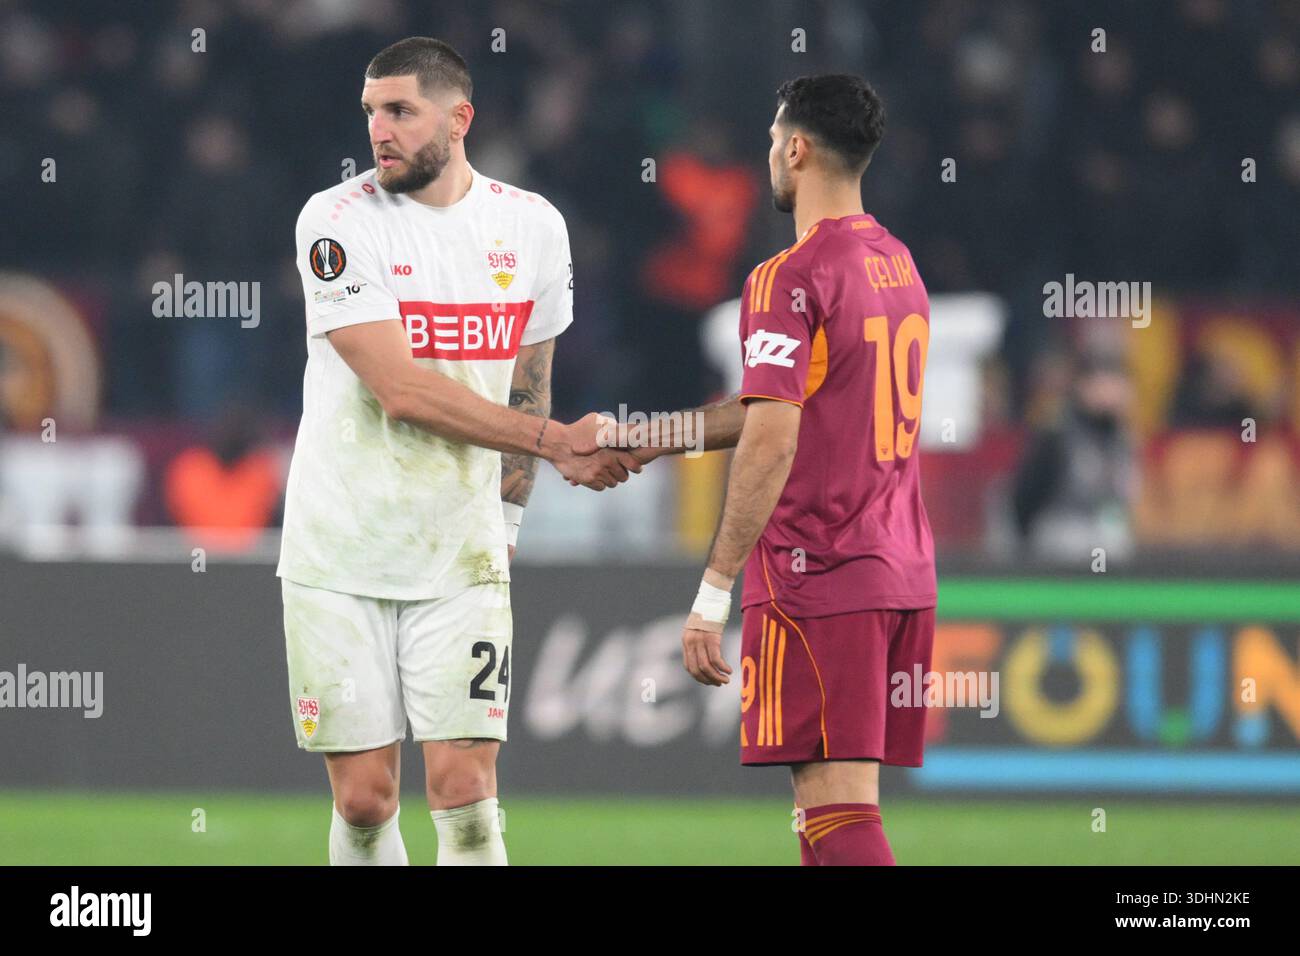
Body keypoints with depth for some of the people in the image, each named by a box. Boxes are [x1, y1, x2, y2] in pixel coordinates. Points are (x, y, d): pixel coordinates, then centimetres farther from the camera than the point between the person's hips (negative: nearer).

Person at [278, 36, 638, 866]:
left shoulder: (532, 227, 5)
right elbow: (401, 388, -16)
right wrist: (557, 443, -19)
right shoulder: (338, 222, -8)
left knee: (466, 791, -9)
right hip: (339, 555, -2)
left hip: (460, 557, 2)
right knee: (364, 799, -1)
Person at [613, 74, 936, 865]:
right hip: (904, 576, 8)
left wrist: (714, 592, -18)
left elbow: (772, 445, -19)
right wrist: (647, 438, 27)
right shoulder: (898, 265, 14)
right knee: (836, 804, 12)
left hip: (816, 581, -8)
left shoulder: (790, 281, -12)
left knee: (837, 808, -10)